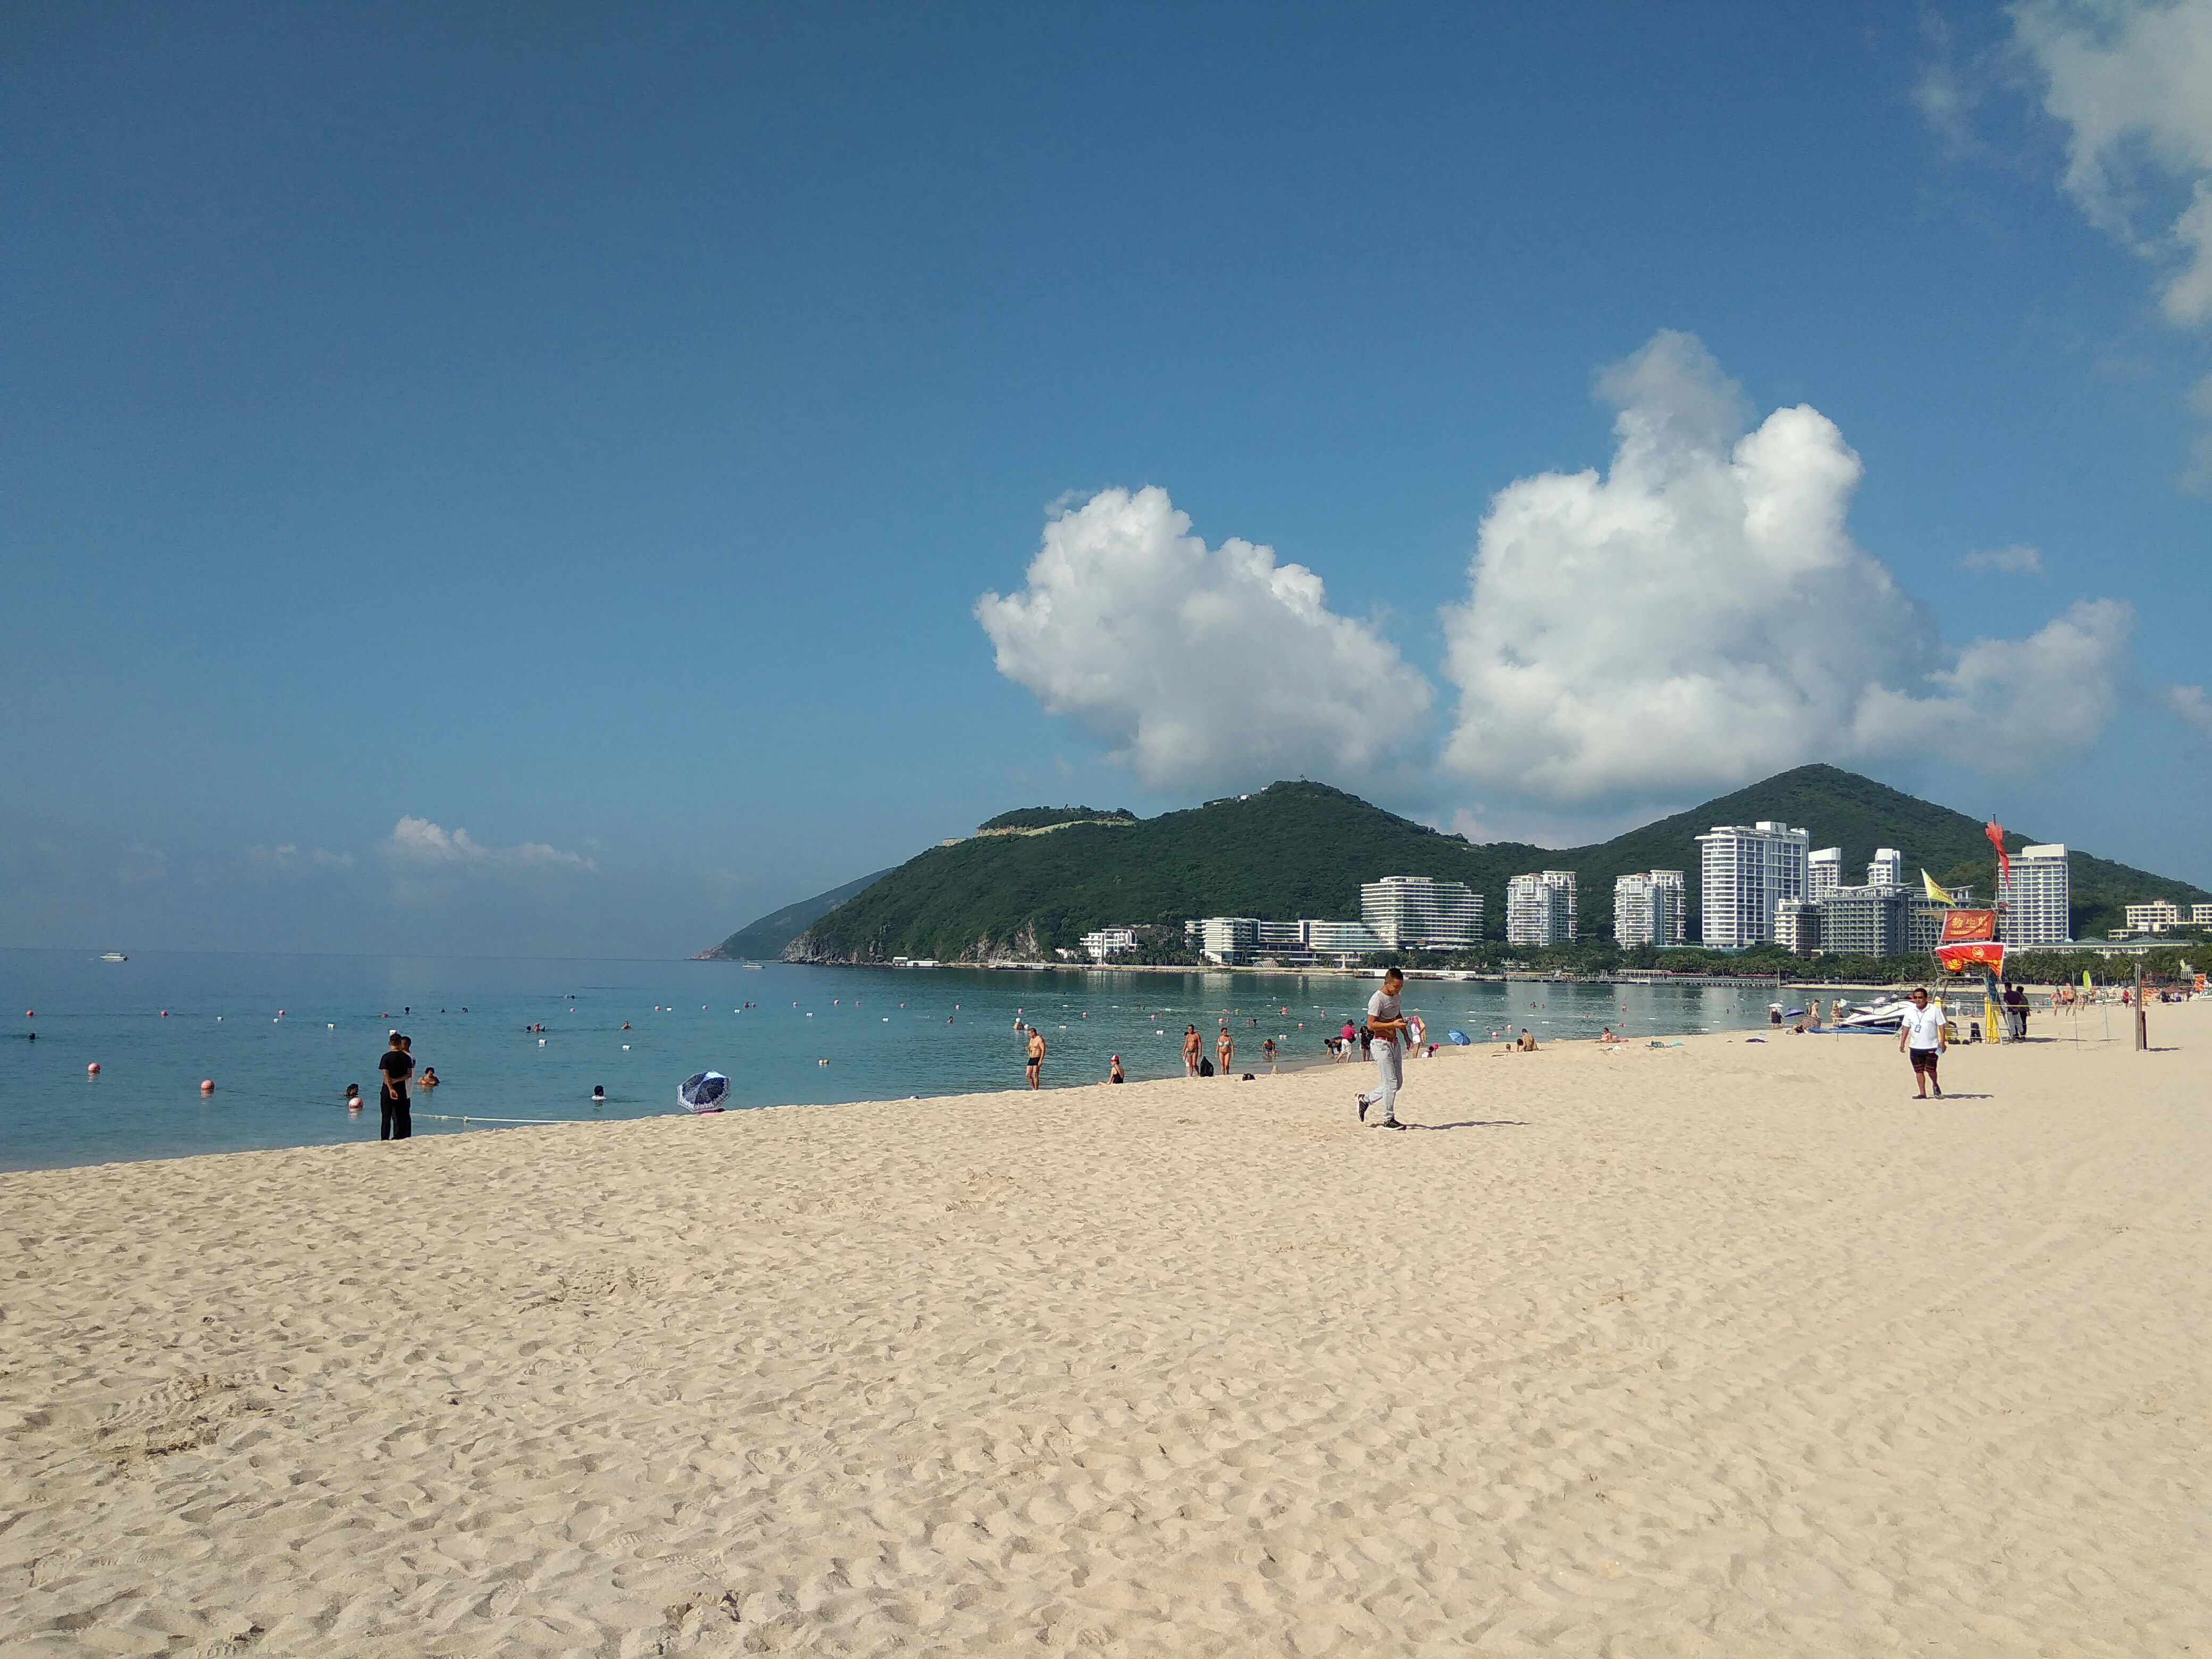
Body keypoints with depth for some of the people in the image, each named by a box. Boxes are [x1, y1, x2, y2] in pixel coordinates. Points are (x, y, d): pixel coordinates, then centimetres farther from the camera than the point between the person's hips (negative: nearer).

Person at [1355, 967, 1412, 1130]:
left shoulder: (1396, 997, 11)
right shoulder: (1377, 999, -16)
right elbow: (1371, 1025, -20)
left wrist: (1406, 1036, 25)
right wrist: (1393, 1025, -26)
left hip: (1394, 1044, 9)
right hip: (1381, 1044, -9)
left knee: (1398, 1082, 10)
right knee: (1391, 1083, -8)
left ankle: (1366, 1099, 23)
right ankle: (1388, 1119, 1)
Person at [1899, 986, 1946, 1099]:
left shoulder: (1934, 1010, -3)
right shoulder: (1910, 1011, 6)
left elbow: (1941, 1026, -3)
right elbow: (1906, 1027, 11)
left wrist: (1942, 1042, -10)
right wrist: (1902, 1043, 6)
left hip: (1932, 1047, -3)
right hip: (1915, 1047, 3)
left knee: (1931, 1070, -1)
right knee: (1919, 1071, 4)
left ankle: (1935, 1085, 29)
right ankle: (1923, 1093, 10)